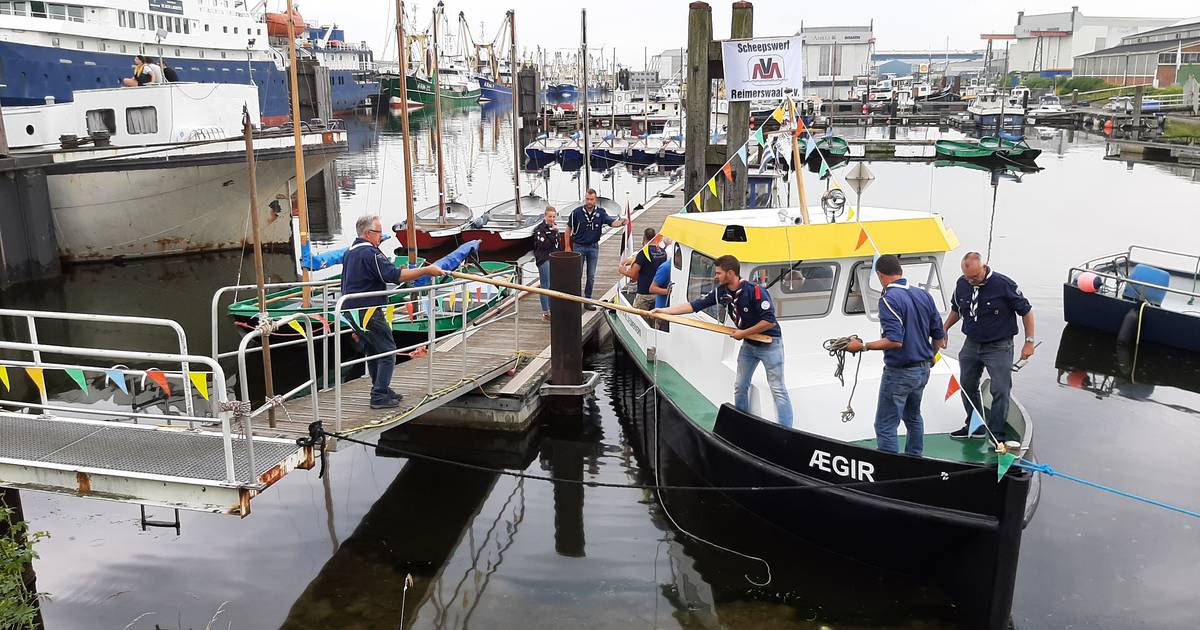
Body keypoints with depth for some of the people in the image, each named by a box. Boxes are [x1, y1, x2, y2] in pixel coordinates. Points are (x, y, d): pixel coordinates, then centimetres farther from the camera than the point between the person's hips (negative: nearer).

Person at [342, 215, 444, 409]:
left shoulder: (349, 253, 15)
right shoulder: (370, 253, -17)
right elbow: (395, 275, -27)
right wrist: (426, 270, -26)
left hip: (352, 310, 10)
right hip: (369, 312, -10)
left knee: (373, 351, 18)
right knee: (387, 351, -3)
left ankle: (381, 390, 26)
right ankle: (379, 396, -4)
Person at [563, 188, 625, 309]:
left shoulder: (600, 212, -4)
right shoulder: (577, 212, -10)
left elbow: (612, 222, -18)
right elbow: (569, 229, -1)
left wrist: (622, 222, -40)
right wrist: (567, 246, -1)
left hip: (593, 247, 2)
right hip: (579, 246, -2)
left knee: (591, 276, 7)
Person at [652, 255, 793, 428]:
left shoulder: (756, 291, -26)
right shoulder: (720, 292, -6)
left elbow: (770, 321, -25)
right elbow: (693, 305, -3)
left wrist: (743, 333, -18)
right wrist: (664, 311, -6)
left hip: (769, 342, -7)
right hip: (748, 344, 7)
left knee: (778, 390, -5)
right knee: (740, 387, 10)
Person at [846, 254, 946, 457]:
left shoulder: (889, 299, -19)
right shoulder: (923, 295, 5)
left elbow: (894, 341, -27)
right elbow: (939, 336, 10)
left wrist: (862, 346, -20)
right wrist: (929, 356, 27)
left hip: (899, 372, -9)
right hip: (923, 370, 9)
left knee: (885, 426, -3)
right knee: (913, 417, 27)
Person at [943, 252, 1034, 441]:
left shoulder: (1004, 284, -16)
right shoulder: (962, 284, -2)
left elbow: (1026, 311, -8)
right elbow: (956, 309, 18)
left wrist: (1029, 342, -7)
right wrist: (944, 329, 11)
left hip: (998, 347, -5)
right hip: (971, 345, 5)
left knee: (1000, 390, -5)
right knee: (967, 386, 13)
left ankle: (997, 433, 7)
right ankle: (975, 427, 29)